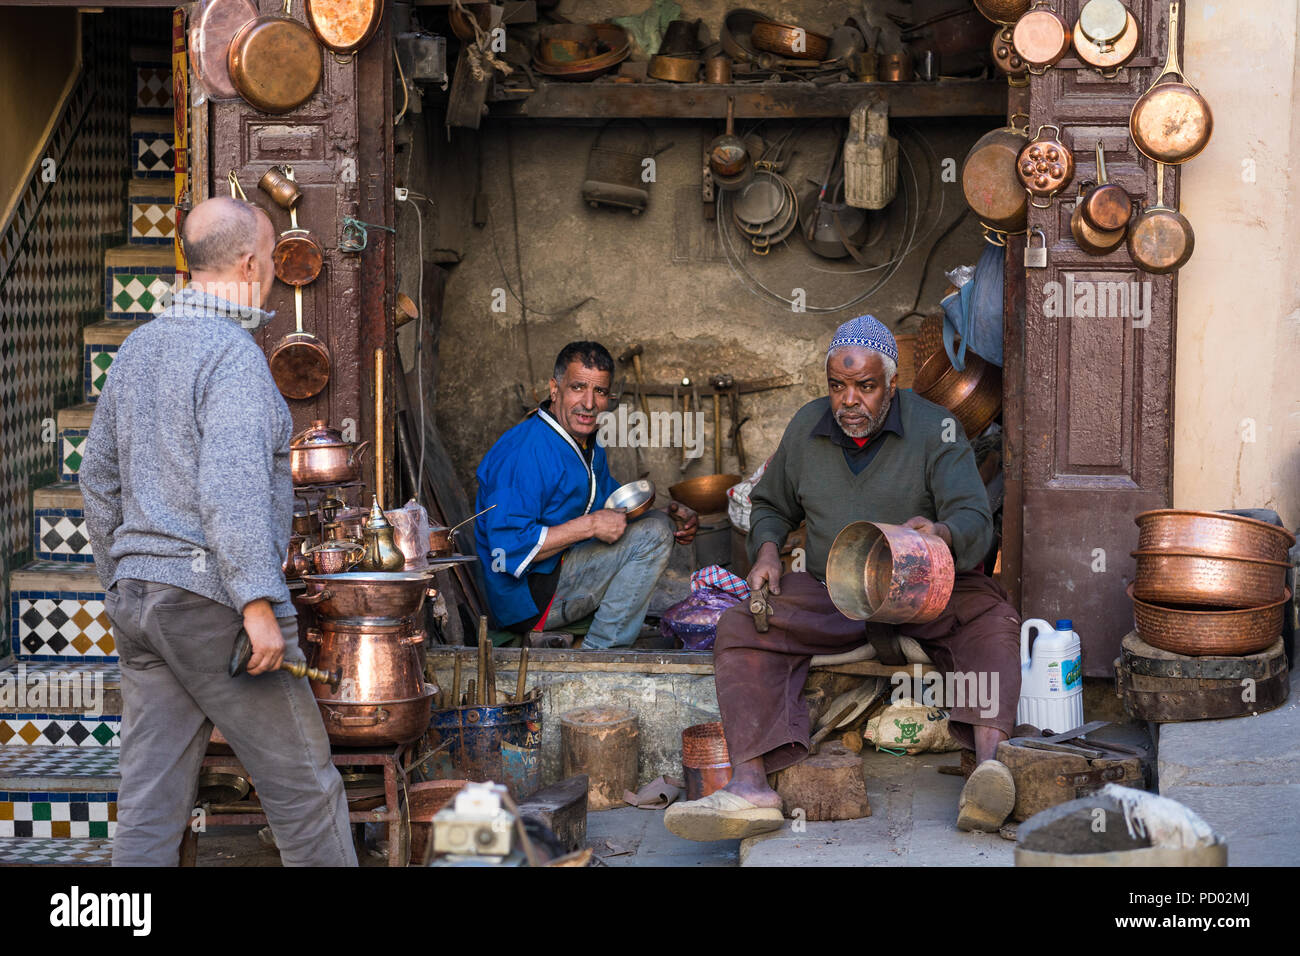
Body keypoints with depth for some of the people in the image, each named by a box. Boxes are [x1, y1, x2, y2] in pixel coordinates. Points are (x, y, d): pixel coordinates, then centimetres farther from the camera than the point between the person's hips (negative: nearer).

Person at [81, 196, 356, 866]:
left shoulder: (138, 347, 15)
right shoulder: (232, 352, -12)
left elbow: (99, 479, 21)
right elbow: (232, 488, -23)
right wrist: (258, 603, -25)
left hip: (137, 597, 9)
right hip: (210, 599, -8)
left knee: (149, 801, 7)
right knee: (304, 787, 3)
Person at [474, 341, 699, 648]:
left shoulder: (589, 444, 9)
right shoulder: (526, 453, -22)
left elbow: (613, 507, 21)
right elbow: (508, 550, -29)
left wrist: (670, 515, 2)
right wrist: (589, 525, -27)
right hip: (527, 600, -10)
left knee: (656, 522, 19)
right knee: (653, 533, -16)